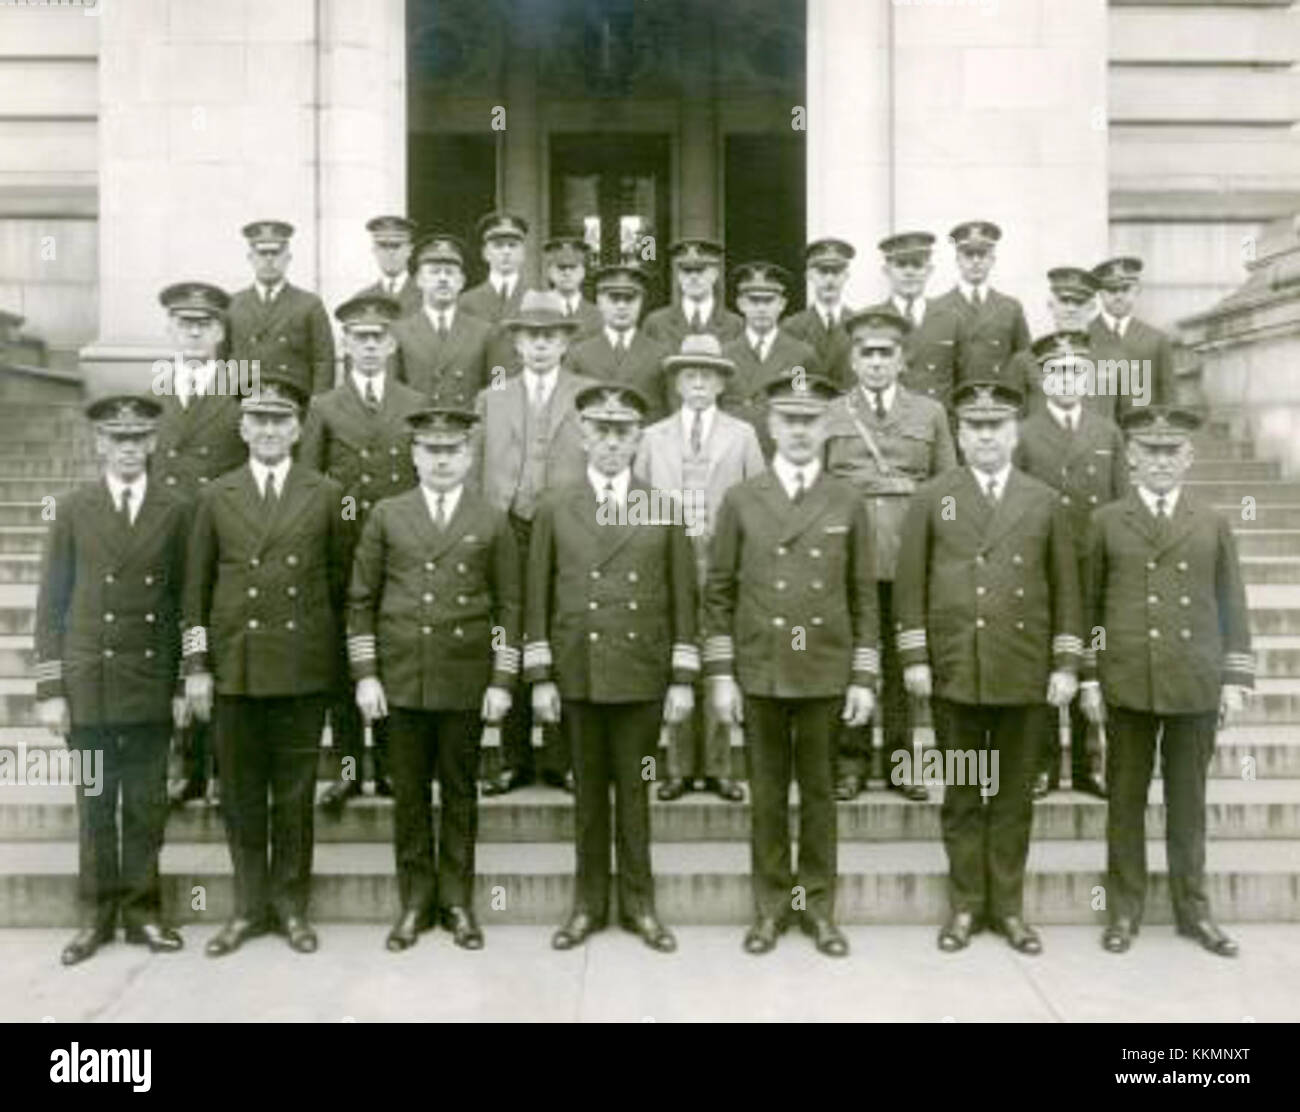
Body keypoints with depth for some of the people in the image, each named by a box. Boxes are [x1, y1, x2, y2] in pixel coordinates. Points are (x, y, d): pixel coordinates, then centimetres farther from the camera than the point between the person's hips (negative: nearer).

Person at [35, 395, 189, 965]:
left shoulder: (175, 511, 4)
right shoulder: (74, 508, 3)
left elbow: (185, 602, 5)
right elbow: (51, 602, 3)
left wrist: (184, 684, 1)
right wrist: (50, 689, -2)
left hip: (152, 685, 1)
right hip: (88, 682, 0)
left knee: (147, 805, 7)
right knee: (95, 805, 8)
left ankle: (142, 912, 20)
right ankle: (95, 918, 20)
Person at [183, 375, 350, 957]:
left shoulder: (326, 494, 5)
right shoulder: (217, 496, 7)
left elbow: (341, 580, 6)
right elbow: (196, 587, 7)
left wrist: (339, 654, 1)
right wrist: (196, 665, 1)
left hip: (303, 665, -1)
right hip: (234, 665, 1)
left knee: (295, 793, 7)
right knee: (241, 793, 8)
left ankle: (291, 903, 21)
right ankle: (248, 905, 22)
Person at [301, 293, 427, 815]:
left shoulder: (416, 407, 11)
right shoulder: (324, 408, 8)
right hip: (341, 551, 0)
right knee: (342, 660, 2)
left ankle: (390, 767, 15)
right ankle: (348, 768, 13)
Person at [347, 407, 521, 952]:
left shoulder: (492, 523, 5)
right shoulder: (386, 516, 6)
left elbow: (509, 606, 4)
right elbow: (361, 600, 6)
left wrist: (502, 681, -3)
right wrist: (365, 674, -1)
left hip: (466, 682, 0)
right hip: (401, 680, 1)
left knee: (460, 794, 8)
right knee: (409, 794, 8)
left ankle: (458, 902, 20)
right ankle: (415, 902, 21)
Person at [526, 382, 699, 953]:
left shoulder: (664, 509, 4)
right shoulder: (554, 506, 5)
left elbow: (684, 599, 3)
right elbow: (537, 596, 4)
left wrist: (683, 678, -1)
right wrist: (540, 676, -1)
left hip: (642, 675, 0)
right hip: (577, 673, 1)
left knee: (634, 791, 7)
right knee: (588, 791, 9)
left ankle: (639, 904, 21)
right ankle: (588, 904, 22)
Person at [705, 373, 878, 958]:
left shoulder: (848, 503, 4)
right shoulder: (740, 500, 2)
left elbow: (864, 598, 4)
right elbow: (718, 592, 2)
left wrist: (865, 677, -1)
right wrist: (719, 674, -3)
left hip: (825, 674, 0)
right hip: (759, 672, 0)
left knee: (819, 791, 10)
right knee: (767, 794, 9)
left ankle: (819, 906, 23)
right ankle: (771, 905, 22)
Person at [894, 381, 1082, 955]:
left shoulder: (1044, 501, 8)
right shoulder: (931, 498, 4)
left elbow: (1066, 589, 7)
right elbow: (909, 584, 2)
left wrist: (1066, 664, 1)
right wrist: (914, 657, -4)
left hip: (1022, 672, 1)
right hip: (953, 672, -1)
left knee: (1013, 795, 9)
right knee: (961, 794, 8)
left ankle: (1009, 908, 21)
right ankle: (965, 906, 19)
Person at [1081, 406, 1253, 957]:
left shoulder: (1213, 524, 9)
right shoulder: (1106, 521, 5)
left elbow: (1233, 606, 9)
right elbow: (1089, 605, 5)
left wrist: (1236, 679, 2)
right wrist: (1088, 677, 0)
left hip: (1196, 684, 1)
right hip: (1127, 683, -1)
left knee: (1188, 801, 10)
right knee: (1126, 800, 6)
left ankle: (1192, 908, 23)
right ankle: (1124, 910, 17)